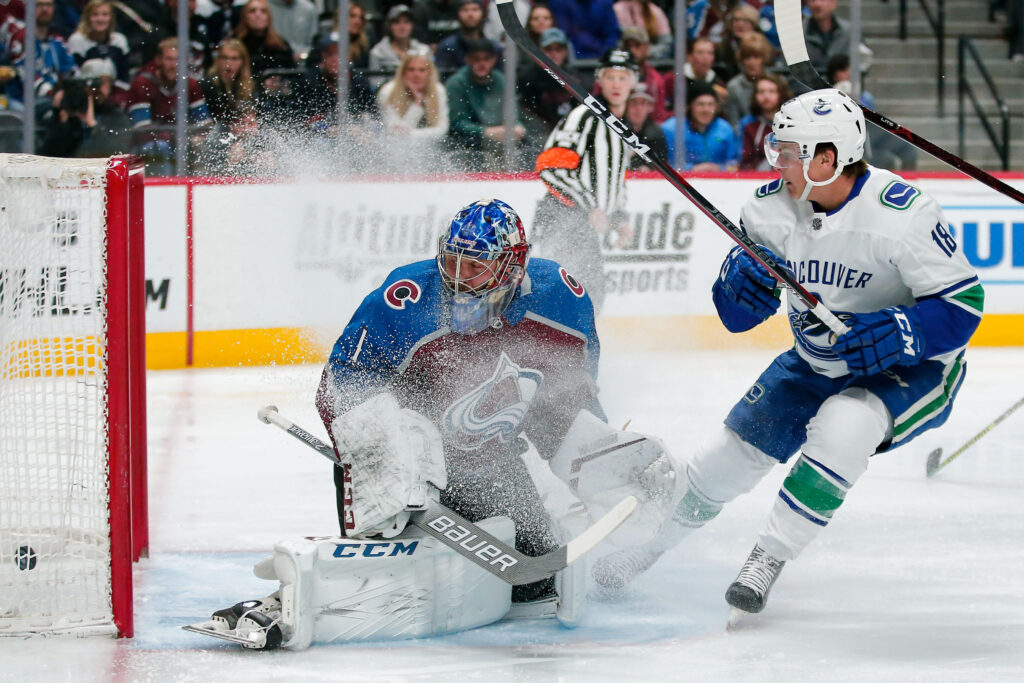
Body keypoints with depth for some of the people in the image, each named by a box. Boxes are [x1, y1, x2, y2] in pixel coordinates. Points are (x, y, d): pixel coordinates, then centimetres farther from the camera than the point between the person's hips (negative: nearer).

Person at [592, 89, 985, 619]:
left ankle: (768, 560, -21)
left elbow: (962, 307, -27)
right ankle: (650, 541, 31)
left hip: (911, 369, -6)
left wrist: (874, 335, -38)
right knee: (737, 447, 6)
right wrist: (743, 278, -29)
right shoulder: (773, 207, -11)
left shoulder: (900, 213, -29)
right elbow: (735, 313, -4)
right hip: (816, 365, 6)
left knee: (843, 428, -33)